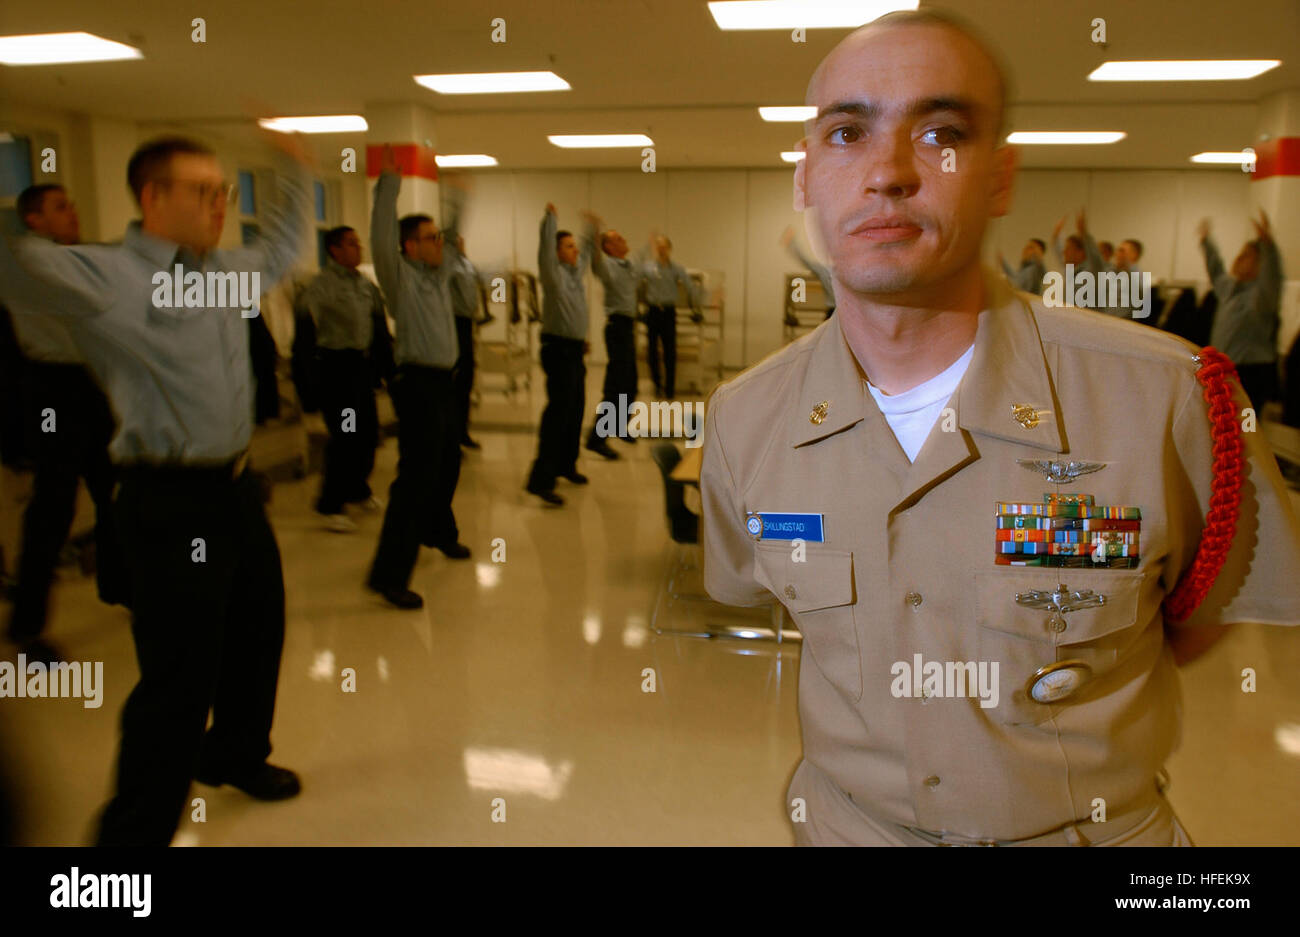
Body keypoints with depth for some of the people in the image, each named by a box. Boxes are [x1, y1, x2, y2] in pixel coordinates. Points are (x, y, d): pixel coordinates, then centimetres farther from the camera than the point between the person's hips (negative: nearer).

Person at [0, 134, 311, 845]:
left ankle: (235, 756, 48)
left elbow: (282, 245, 30)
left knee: (257, 635, 22)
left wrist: (292, 168, 29)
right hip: (170, 504, -8)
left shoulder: (228, 271, 11)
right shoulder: (101, 276, -12)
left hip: (238, 488, 9)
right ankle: (136, 830, 19)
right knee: (179, 679, -3)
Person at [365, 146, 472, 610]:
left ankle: (439, 532, 44)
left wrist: (458, 204, 23)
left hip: (443, 381, 9)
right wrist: (389, 182, -25)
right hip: (417, 383, -9)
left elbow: (453, 240, 29)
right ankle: (389, 573, -9)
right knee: (417, 474, -12)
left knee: (448, 463, 22)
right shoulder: (401, 276, -9)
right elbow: (382, 236, -24)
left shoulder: (438, 272, 13)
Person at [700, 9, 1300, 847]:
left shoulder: (1161, 397, -23)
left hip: (1092, 827, -1)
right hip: (844, 821, 2)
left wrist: (1073, 697, -6)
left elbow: (1220, 601, -3)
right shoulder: (744, 420, -14)